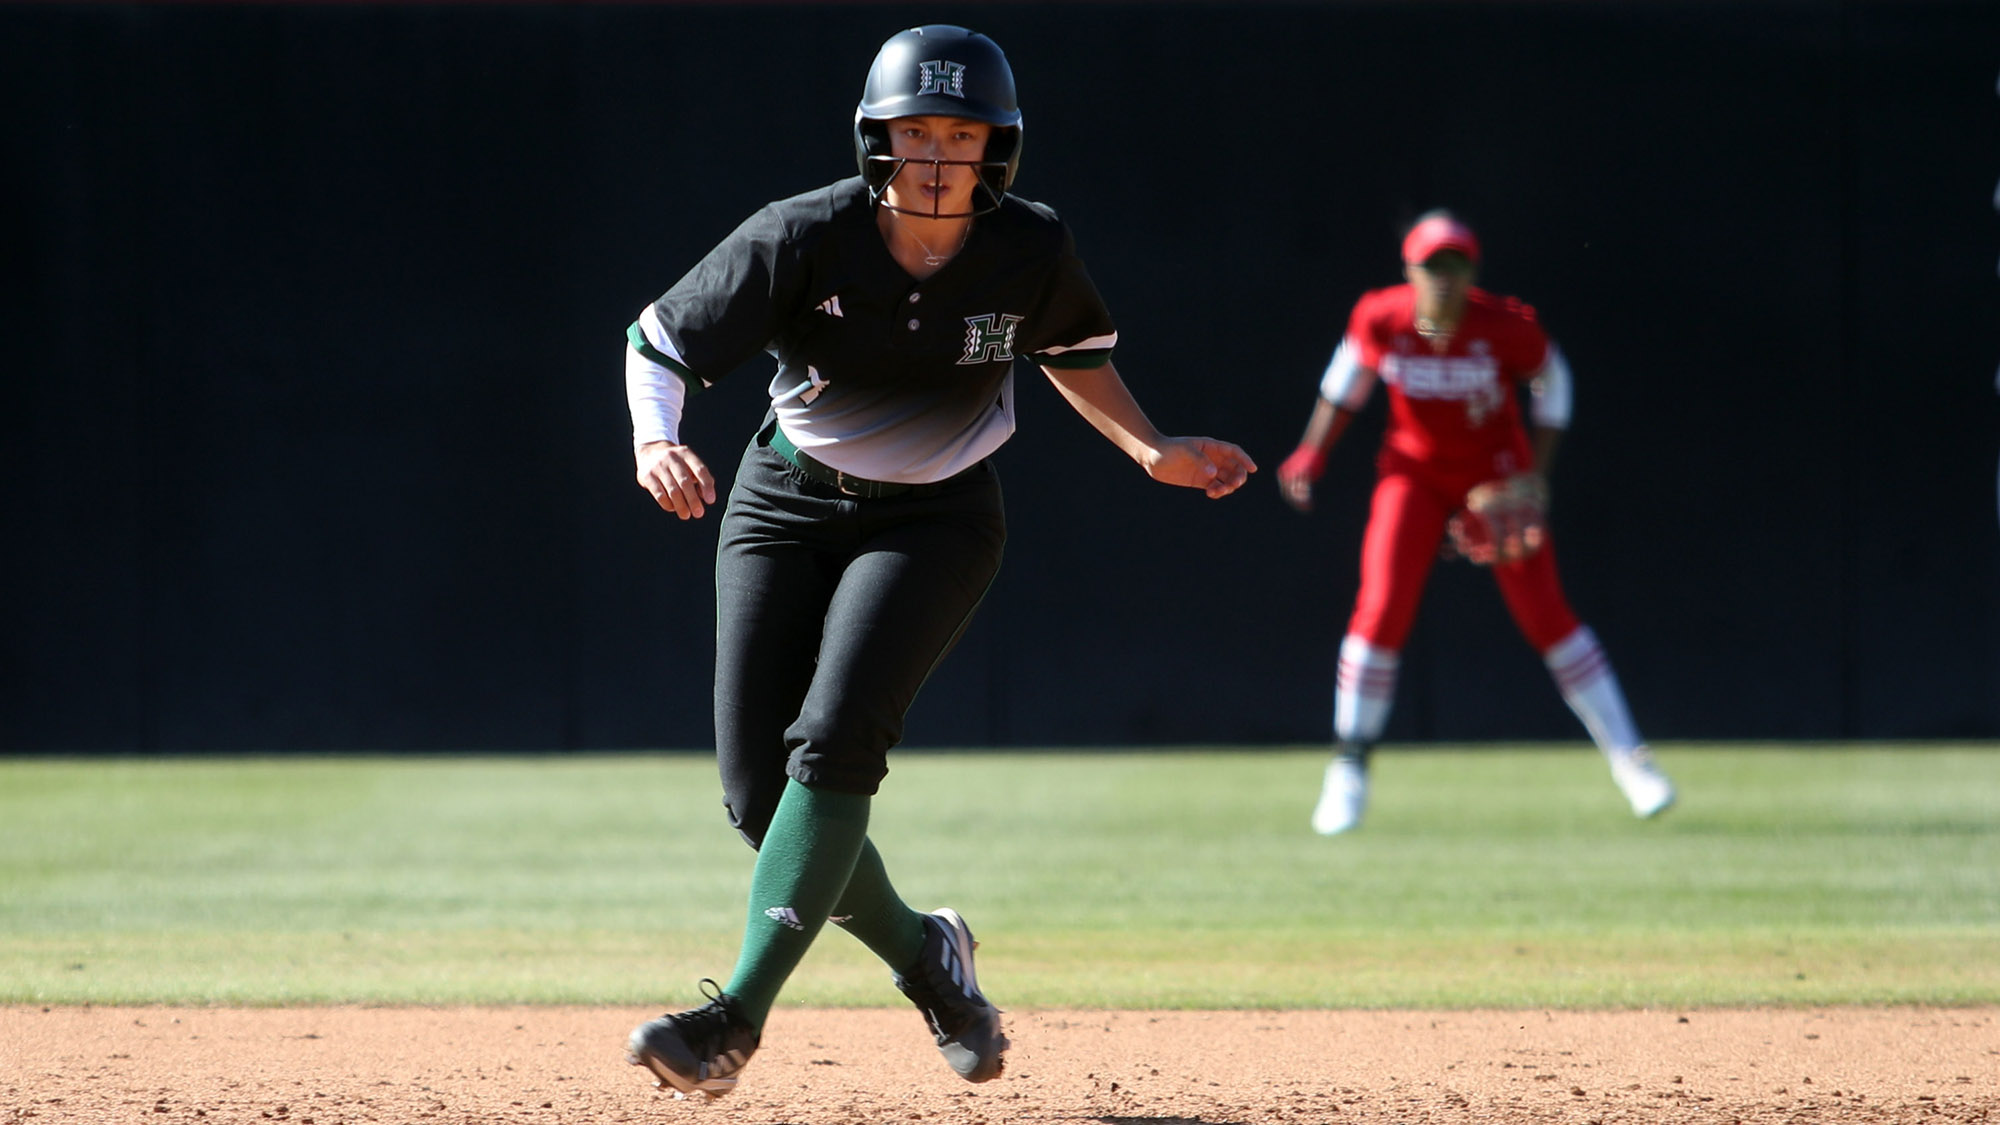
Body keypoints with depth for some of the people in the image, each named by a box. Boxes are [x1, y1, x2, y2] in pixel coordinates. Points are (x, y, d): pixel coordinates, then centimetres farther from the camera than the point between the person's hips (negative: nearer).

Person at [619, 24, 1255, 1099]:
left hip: (935, 519, -1)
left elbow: (1068, 351, 10)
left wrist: (1154, 453, 3)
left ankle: (738, 1015, -26)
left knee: (833, 745, -23)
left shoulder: (1031, 249, -13)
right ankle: (921, 952, 23)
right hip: (789, 509, 1)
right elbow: (659, 339, -14)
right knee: (759, 797, -4)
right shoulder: (803, 239, -20)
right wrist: (655, 442, -33)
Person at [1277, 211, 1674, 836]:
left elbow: (1551, 378, -4)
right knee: (1380, 612, -12)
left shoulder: (1506, 328, -24)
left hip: (1497, 476, -1)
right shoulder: (1379, 319, -19)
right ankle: (1348, 771, 2)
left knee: (1545, 614, -6)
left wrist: (1537, 473, -11)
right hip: (1415, 473, 1)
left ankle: (1628, 760, 4)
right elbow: (1354, 369, 4)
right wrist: (1313, 452, -2)